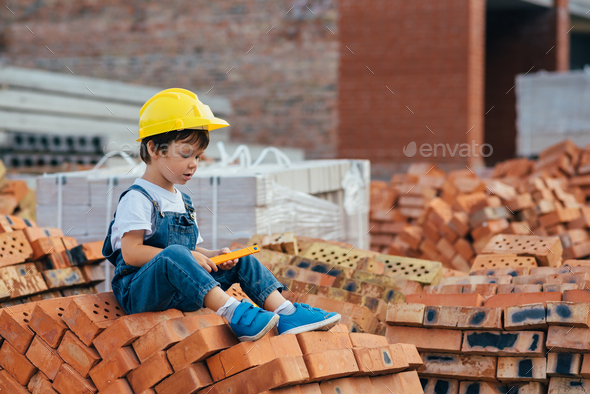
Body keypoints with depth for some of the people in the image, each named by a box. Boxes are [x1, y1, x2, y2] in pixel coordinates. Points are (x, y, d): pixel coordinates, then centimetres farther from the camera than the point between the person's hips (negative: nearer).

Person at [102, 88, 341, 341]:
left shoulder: (183, 202, 22)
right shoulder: (137, 199, -7)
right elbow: (131, 253, -19)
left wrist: (212, 256, 1)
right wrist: (189, 257, -21)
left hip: (180, 291, 8)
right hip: (139, 291, -8)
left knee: (243, 261, 1)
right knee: (174, 254, -38)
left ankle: (286, 313, -16)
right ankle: (230, 311, -47)